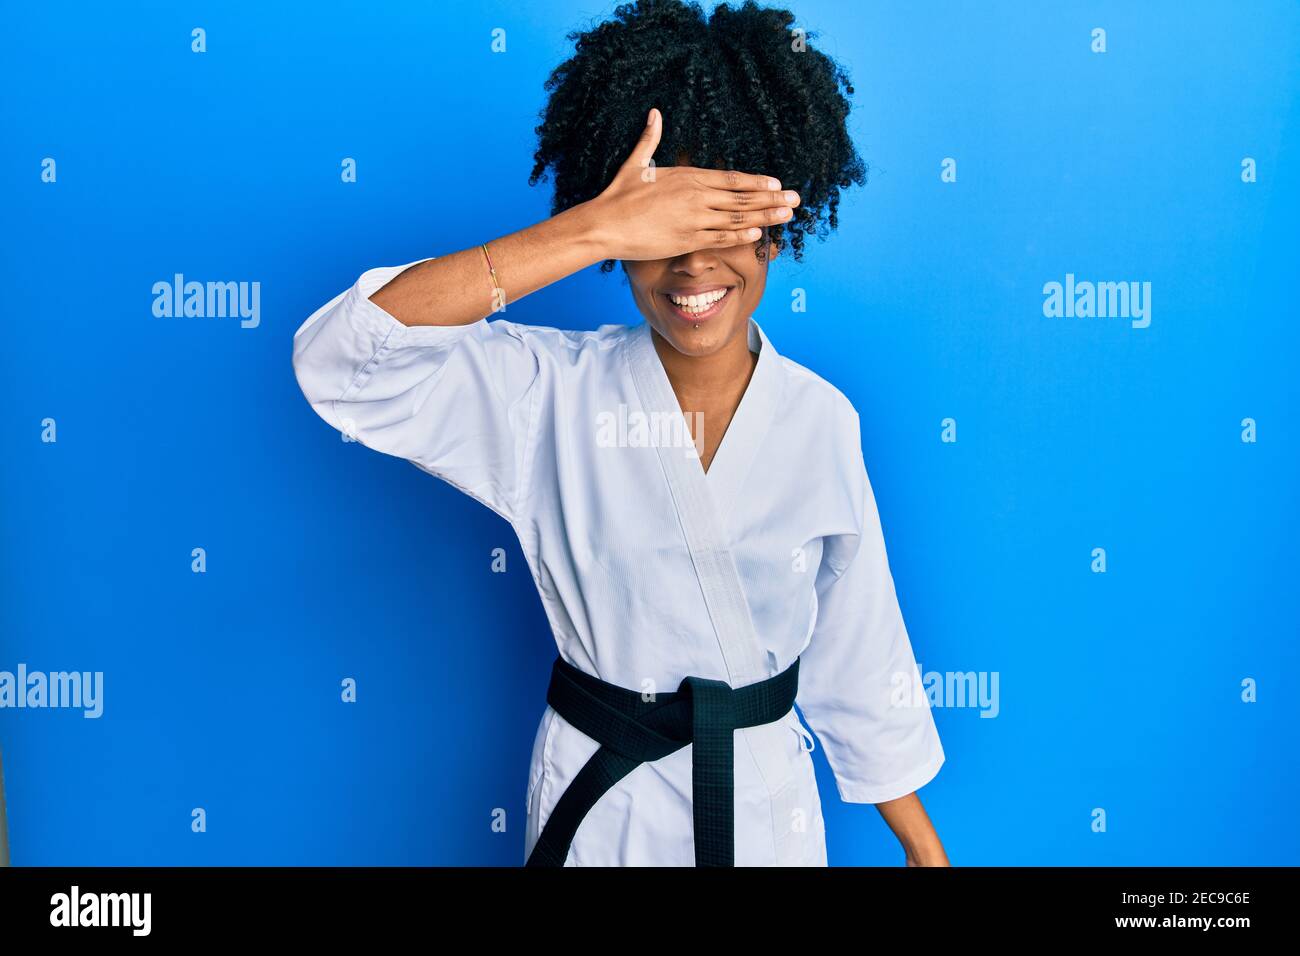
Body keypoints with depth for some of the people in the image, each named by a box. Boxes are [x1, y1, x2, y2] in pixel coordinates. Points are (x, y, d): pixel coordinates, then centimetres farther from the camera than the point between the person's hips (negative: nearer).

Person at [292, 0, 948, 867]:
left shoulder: (821, 420, -9)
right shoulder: (553, 392, -15)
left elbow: (859, 652, -1)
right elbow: (341, 362, -30)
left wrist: (924, 846, 5)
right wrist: (588, 229, -36)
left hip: (768, 803, 2)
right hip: (601, 798, -1)